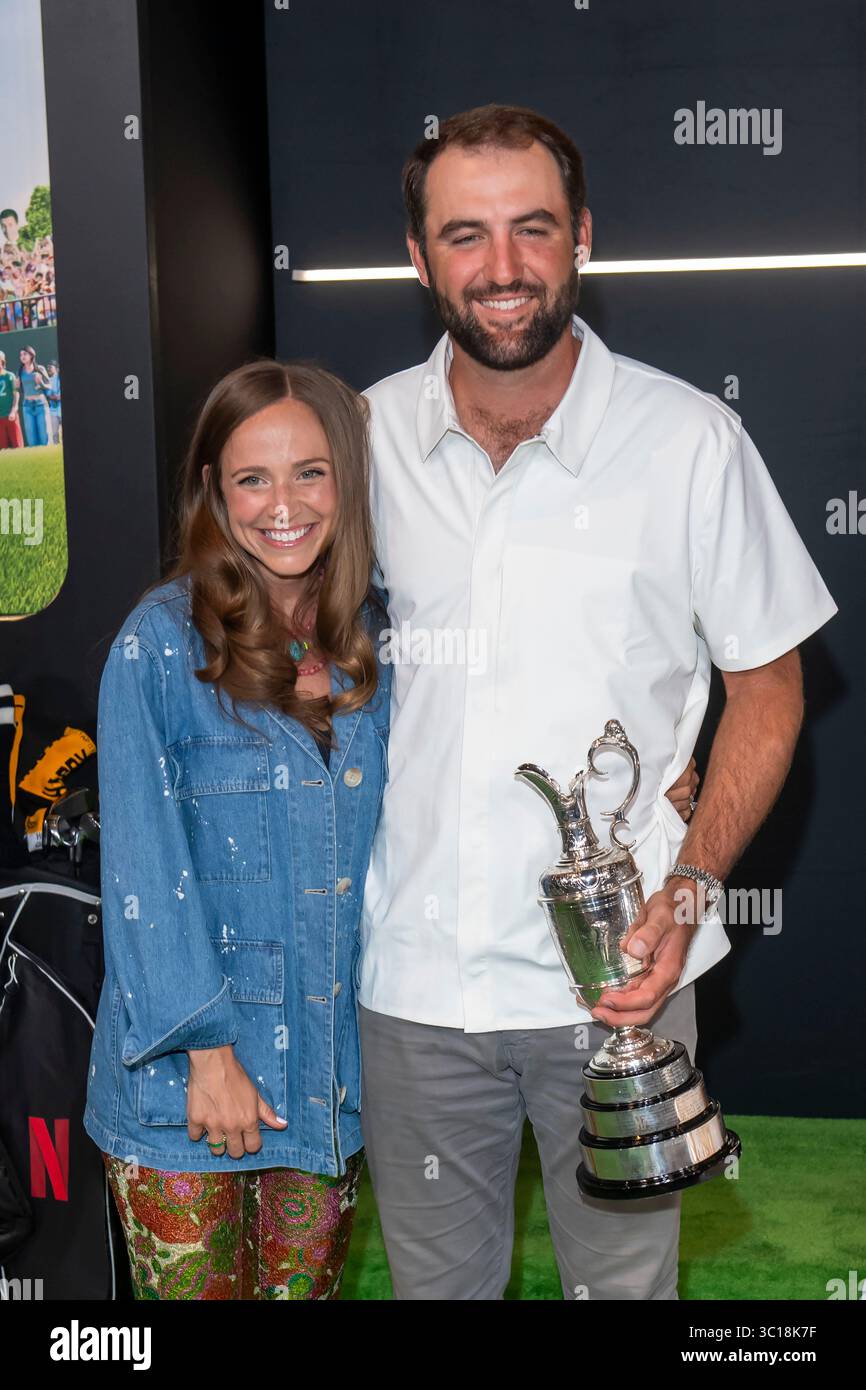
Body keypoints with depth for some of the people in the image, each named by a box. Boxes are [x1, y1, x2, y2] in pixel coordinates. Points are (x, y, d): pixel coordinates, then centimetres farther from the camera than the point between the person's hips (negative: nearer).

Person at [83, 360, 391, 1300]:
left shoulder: (375, 641, 3)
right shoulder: (161, 643, -10)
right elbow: (145, 863, -12)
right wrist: (205, 1046, -14)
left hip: (335, 1071, 4)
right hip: (182, 1074, -4)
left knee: (306, 1285, 17)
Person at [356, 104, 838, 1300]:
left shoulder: (690, 440, -9)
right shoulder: (368, 435, -1)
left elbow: (766, 686, -1)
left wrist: (688, 890, -15)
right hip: (411, 972, 3)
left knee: (625, 1276, 17)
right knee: (434, 1279, 20)